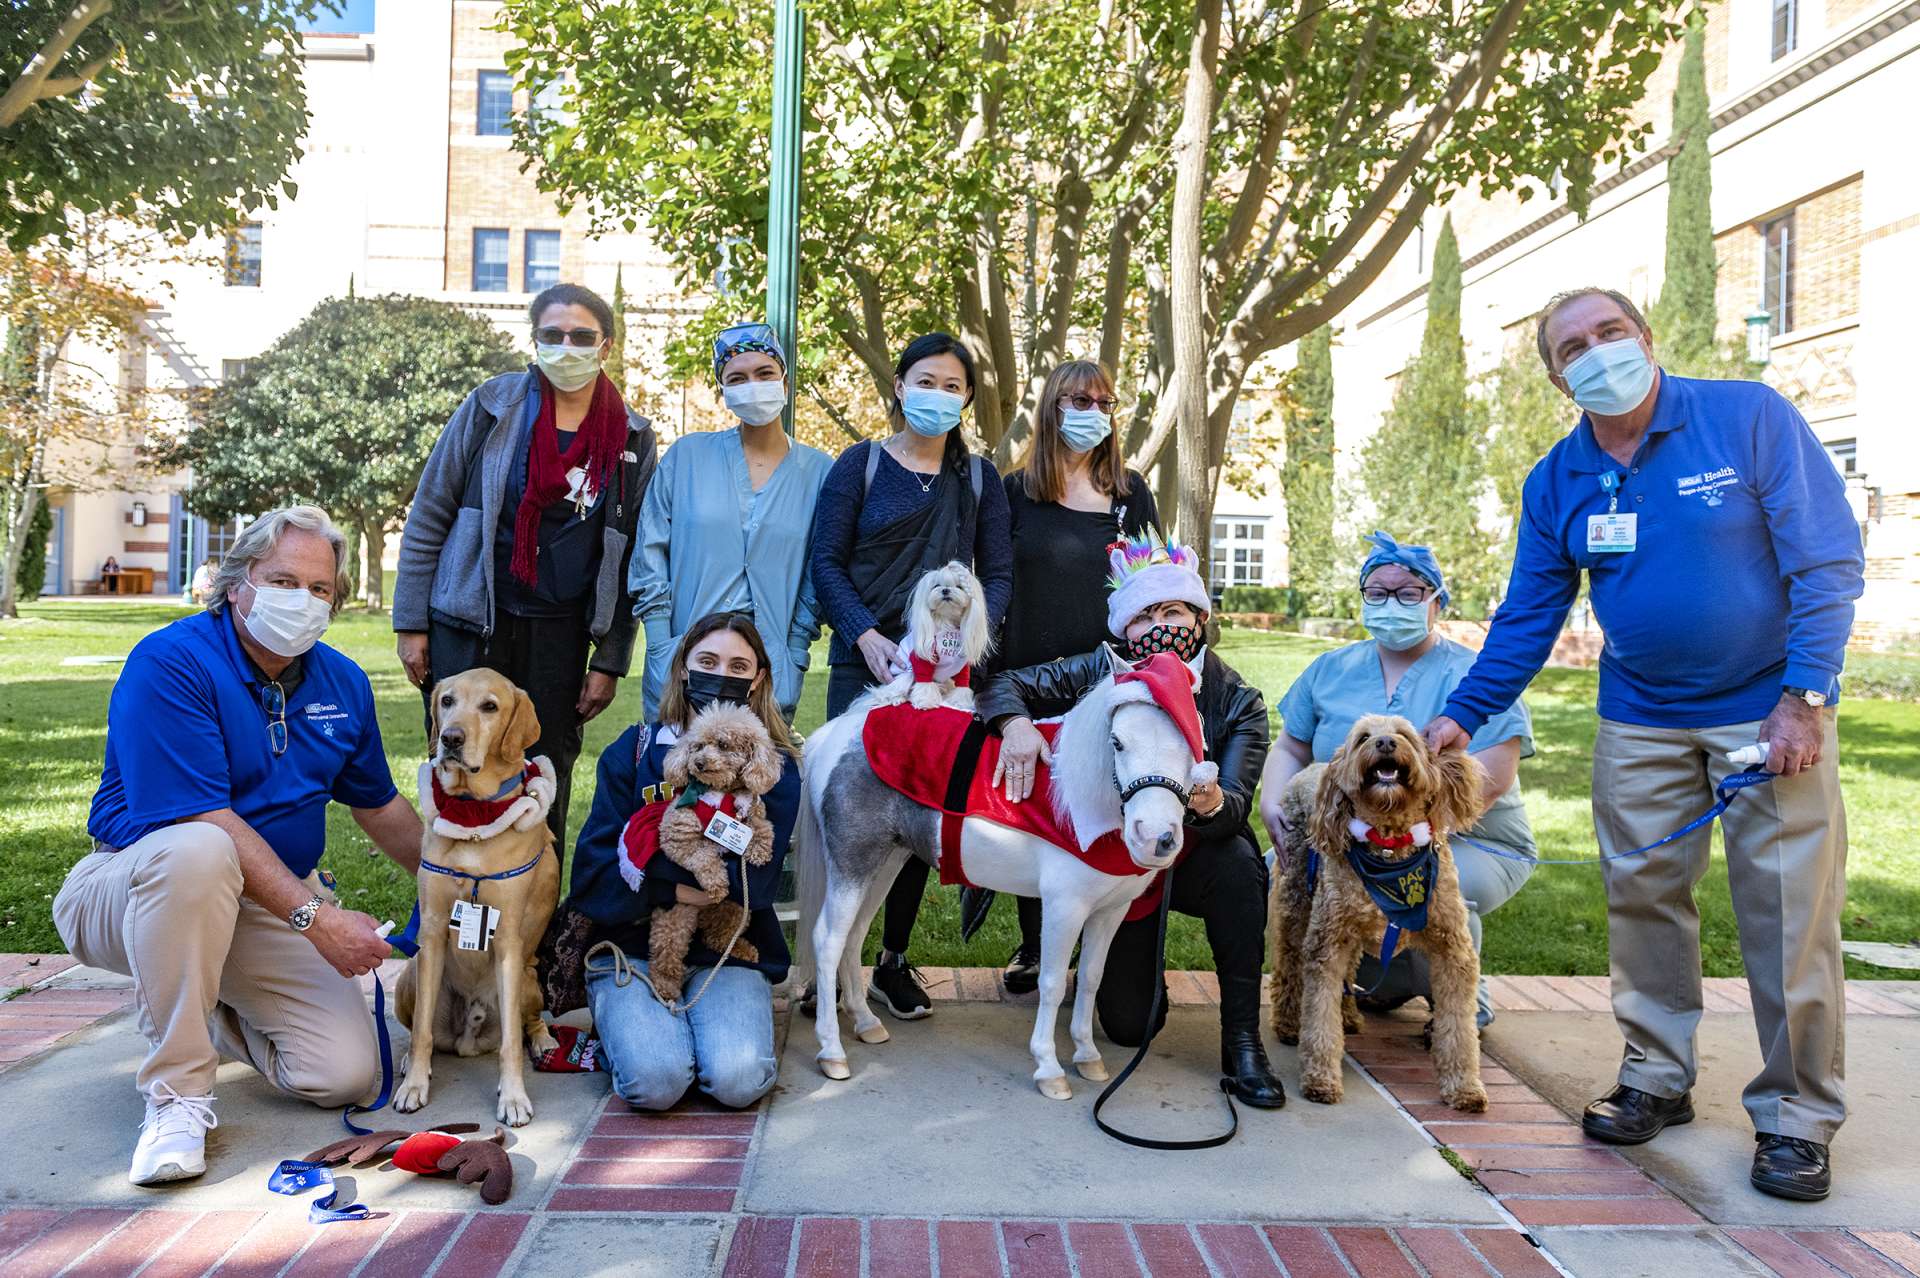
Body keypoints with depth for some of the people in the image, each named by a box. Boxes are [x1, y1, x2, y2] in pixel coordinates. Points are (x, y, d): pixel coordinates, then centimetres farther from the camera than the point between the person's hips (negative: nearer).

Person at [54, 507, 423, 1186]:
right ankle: (178, 1089, -25)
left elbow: (380, 806, 18)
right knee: (196, 852, -42)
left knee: (346, 1074, -12)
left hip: (274, 905, 6)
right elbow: (203, 820, -25)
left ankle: (212, 1011, 21)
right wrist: (314, 916, -29)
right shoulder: (170, 662, -16)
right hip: (136, 887, -5)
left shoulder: (343, 683, 4)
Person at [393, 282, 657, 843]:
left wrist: (609, 661, 1)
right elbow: (428, 517, 2)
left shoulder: (633, 439, 3)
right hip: (469, 629, -1)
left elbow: (628, 560, 5)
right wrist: (411, 624, -1)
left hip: (560, 639, 1)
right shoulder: (494, 406, -1)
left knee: (546, 788, 7)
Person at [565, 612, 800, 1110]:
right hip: (632, 943, 0)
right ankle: (626, 1029, 9)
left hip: (727, 951, 0)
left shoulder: (775, 767, 1)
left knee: (738, 1079, -24)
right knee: (654, 1080, -24)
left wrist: (650, 853, -15)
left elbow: (753, 881, -13)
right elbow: (594, 873, -4)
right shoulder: (634, 750, 3)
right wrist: (674, 889, -15)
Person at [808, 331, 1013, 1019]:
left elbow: (998, 575, 8)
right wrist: (867, 638, -12)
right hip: (865, 664, -2)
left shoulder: (979, 477, 12)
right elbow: (827, 562, 1)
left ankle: (894, 960, 18)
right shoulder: (861, 463, 5)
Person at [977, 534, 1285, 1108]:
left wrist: (1211, 802, -48)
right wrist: (1016, 723, -33)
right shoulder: (1102, 672, -12)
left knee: (1238, 860, -37)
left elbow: (1237, 806, -24)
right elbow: (1006, 684, -10)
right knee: (1129, 1024, -9)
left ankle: (1241, 1040, -22)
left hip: (1192, 859, 0)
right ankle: (1136, 961, 30)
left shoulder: (1237, 701, -13)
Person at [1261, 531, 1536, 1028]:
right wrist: (1271, 806, -9)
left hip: (1470, 844, -5)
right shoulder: (1331, 670, 10)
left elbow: (1490, 779, -18)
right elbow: (1289, 749, 13)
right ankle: (1389, 981, 7)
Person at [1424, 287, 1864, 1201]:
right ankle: (1657, 1080, 23)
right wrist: (1461, 716, -2)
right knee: (1642, 897, 7)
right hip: (1640, 721, 4)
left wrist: (1803, 698, -17)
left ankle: (1796, 1117, 13)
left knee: (1789, 911, -2)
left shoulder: (1750, 418, -10)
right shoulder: (1554, 483, 1)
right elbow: (1527, 618, 5)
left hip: (1770, 709, -3)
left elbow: (1828, 563, -11)